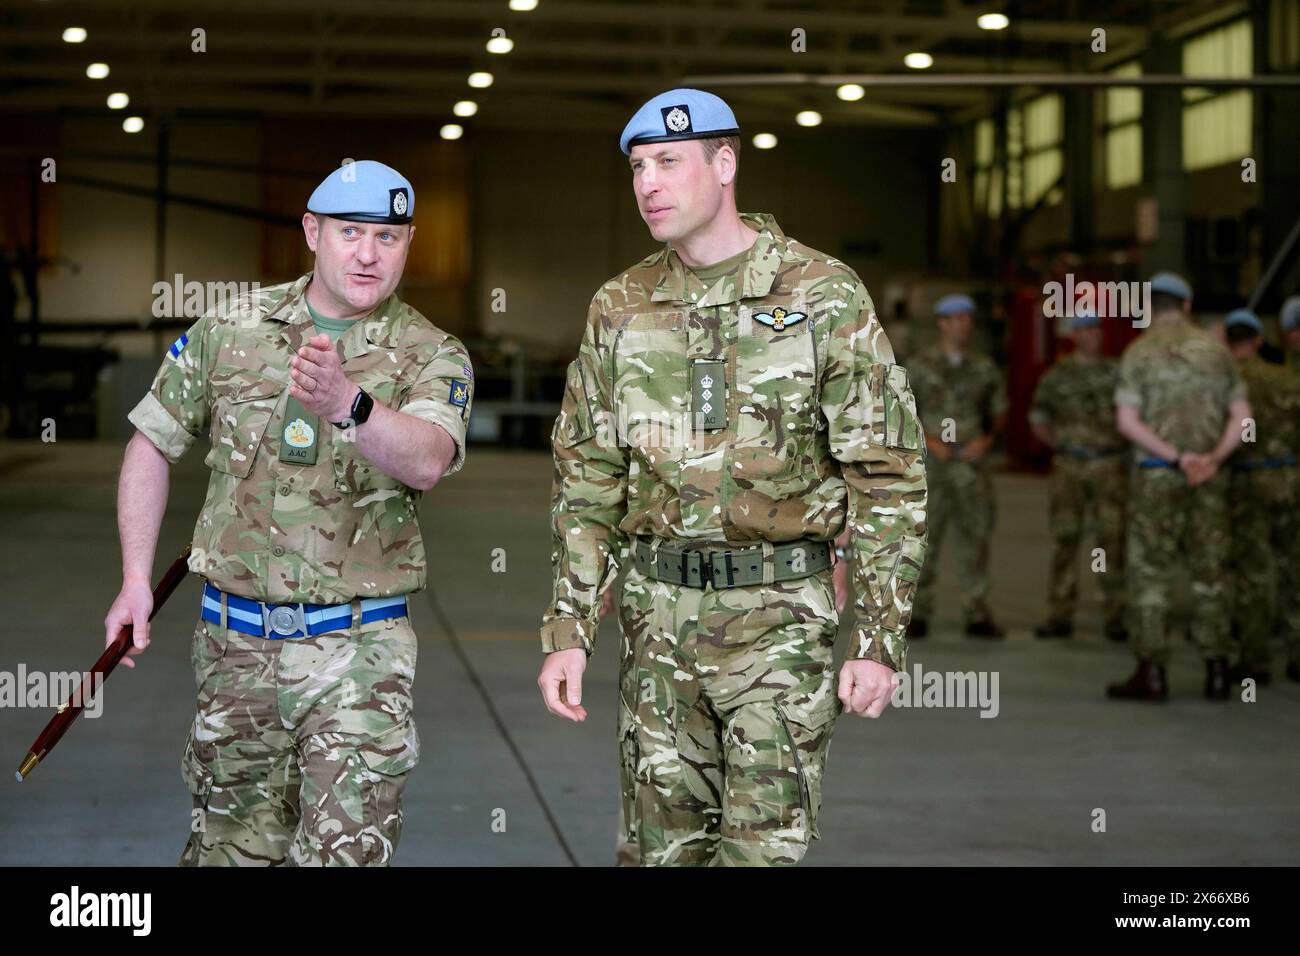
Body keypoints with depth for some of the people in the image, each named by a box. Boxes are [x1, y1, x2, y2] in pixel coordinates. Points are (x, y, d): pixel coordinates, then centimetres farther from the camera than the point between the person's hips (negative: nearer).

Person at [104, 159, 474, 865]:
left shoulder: (431, 356, -3)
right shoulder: (231, 328, 5)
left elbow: (426, 461, -24)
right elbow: (153, 444, 14)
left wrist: (346, 404, -42)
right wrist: (136, 580, 8)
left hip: (357, 648, -2)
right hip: (234, 642, 2)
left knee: (346, 850, -9)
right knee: (234, 844, 13)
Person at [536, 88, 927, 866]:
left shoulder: (825, 295, -6)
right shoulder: (620, 308, 6)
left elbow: (888, 476, -6)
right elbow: (587, 480, 10)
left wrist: (881, 640, -10)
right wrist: (568, 631, 4)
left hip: (781, 616, -4)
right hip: (660, 618, 4)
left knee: (765, 846, -6)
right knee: (665, 847, 9)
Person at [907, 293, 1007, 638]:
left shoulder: (983, 367, 11)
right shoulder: (922, 366, 1)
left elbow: (1000, 411, 18)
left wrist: (987, 439, -1)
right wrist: (929, 441, -10)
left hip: (972, 462, 3)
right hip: (932, 463, -3)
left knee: (975, 536, 2)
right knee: (925, 535, -4)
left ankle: (977, 615, 7)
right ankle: (918, 614, 3)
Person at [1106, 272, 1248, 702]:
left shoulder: (1139, 352, -3)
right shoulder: (1215, 350, 8)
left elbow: (1127, 420, -13)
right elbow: (1242, 416, 2)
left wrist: (1174, 457, -14)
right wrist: (1214, 457, -9)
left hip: (1156, 473, -3)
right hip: (1210, 477, 3)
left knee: (1149, 570, 1)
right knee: (1209, 570, 11)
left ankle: (1151, 672, -2)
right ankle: (1216, 670, 10)